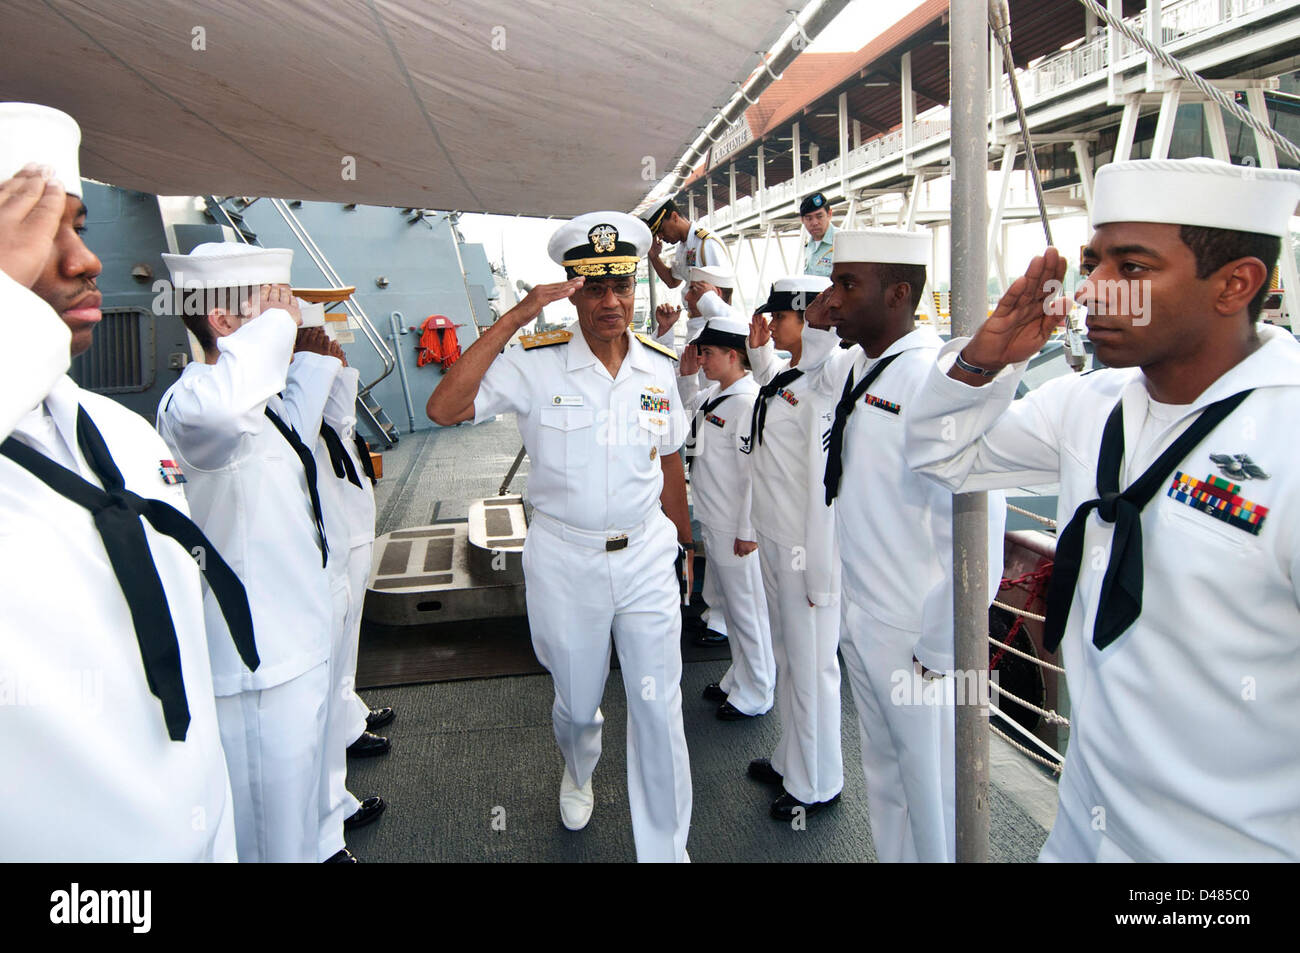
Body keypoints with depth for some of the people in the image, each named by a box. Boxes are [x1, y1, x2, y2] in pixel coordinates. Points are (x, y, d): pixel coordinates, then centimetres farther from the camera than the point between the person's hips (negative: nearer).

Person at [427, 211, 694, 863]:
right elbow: (443, 409, -24)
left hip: (646, 556, 2)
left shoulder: (659, 365, 0)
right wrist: (514, 318, -24)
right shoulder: (537, 362, -11)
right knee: (577, 702, 19)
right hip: (565, 560, -1)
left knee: (658, 709, 4)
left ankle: (666, 848, 26)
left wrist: (683, 544, 18)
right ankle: (578, 770, 56)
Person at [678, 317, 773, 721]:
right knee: (727, 604, 21)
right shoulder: (713, 395, 8)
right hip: (713, 522, 9)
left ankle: (756, 696, 21)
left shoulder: (748, 403, -20)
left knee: (747, 610, 5)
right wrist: (686, 375, 11)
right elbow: (684, 410, 29)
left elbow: (757, 472, -21)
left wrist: (747, 532, -19)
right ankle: (738, 680, 38)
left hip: (735, 530, -9)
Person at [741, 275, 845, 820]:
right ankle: (791, 761, 39)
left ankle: (817, 786, 24)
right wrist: (758, 350, 16)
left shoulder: (823, 388, -20)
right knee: (786, 656, 21)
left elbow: (825, 482, -22)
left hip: (807, 545, -9)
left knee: (811, 665, 5)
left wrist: (818, 567, -20)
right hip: (773, 540, 9)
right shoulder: (783, 376, 8)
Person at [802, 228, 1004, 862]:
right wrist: (812, 329, 6)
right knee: (883, 773, 25)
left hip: (915, 636, -8)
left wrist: (939, 651, -18)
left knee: (932, 792, 12)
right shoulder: (851, 368, 3)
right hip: (858, 616, 8)